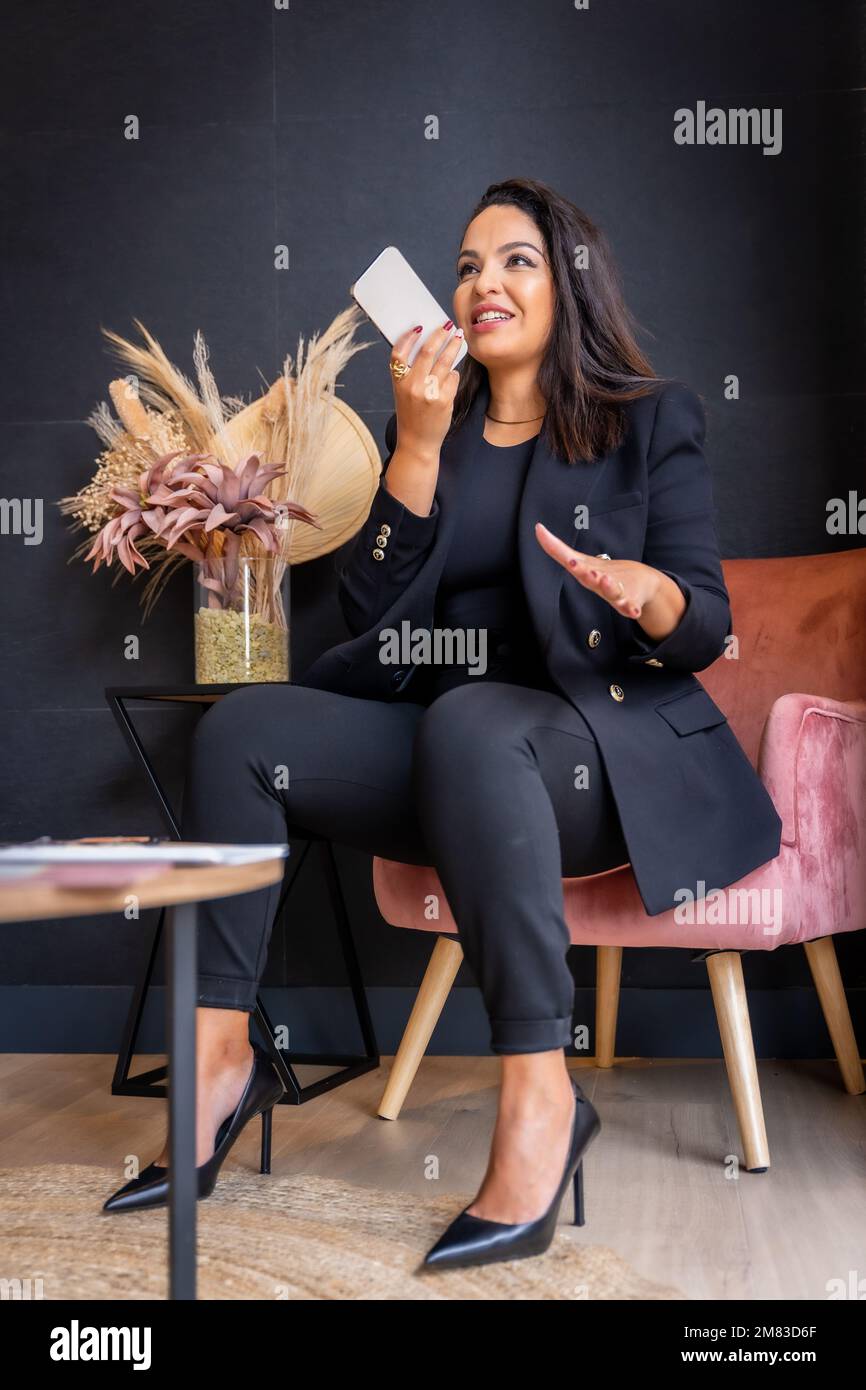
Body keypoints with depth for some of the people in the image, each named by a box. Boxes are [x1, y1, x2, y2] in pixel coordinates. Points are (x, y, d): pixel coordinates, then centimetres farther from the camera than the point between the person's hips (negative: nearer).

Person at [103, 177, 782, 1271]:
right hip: (456, 755, 5)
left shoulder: (650, 422, 5)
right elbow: (368, 615, 2)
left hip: (619, 748, -4)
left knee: (469, 718, -37)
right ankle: (221, 1057, -16)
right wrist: (419, 443, -7)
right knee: (242, 727, -16)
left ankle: (539, 1094, -35)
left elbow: (706, 630, -3)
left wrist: (642, 592, -27)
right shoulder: (435, 424, 15)